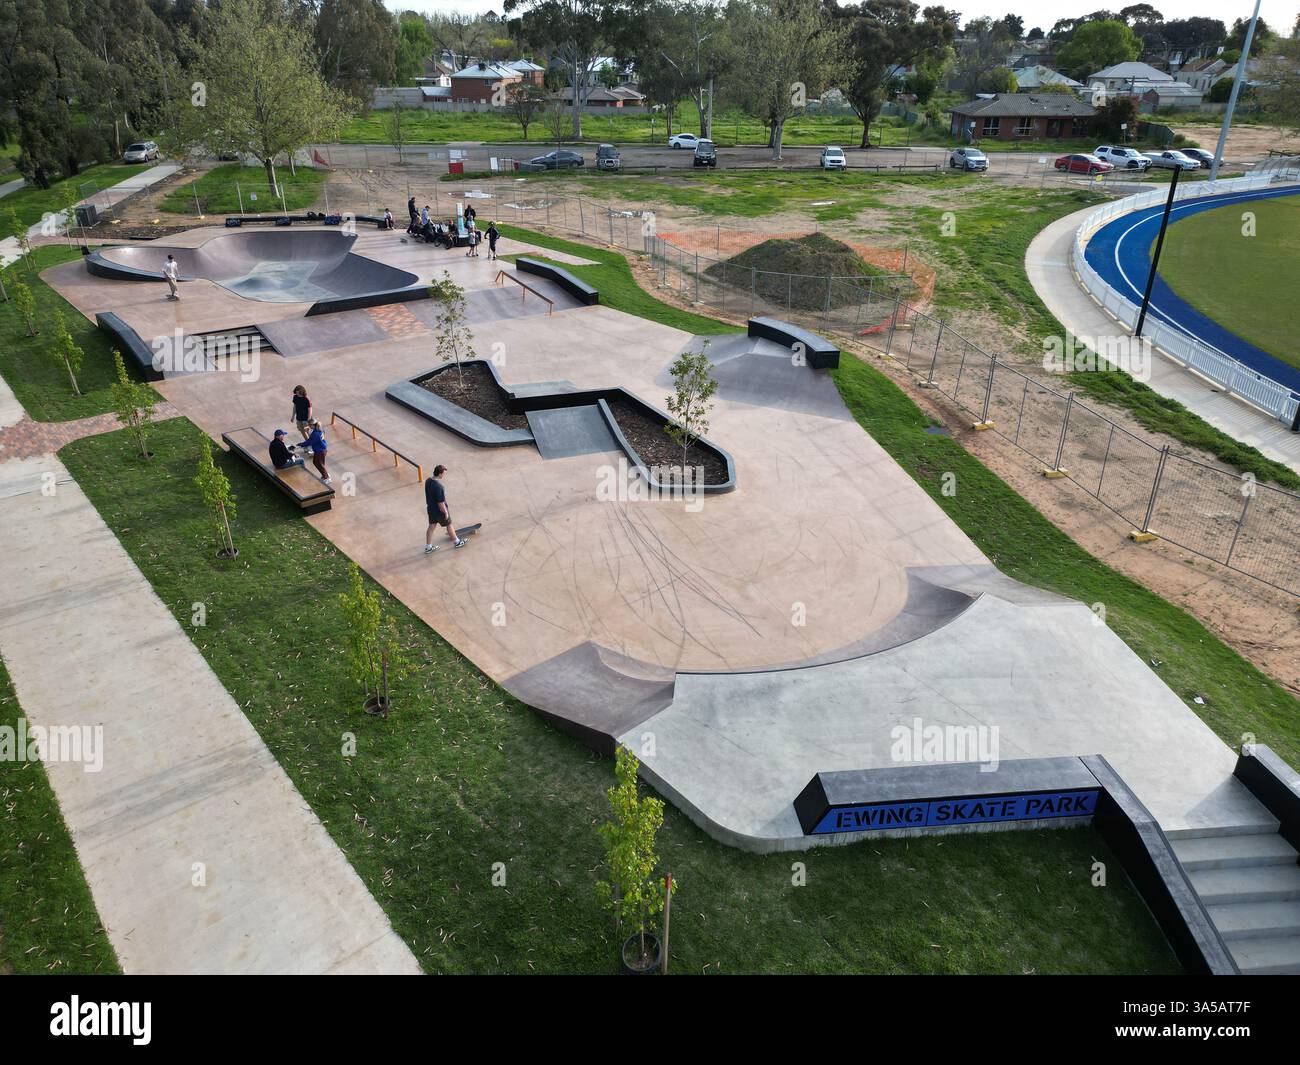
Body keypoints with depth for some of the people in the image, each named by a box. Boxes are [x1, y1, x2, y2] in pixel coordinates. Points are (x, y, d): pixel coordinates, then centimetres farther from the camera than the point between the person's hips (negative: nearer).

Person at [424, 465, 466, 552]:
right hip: (440, 511, -8)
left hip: (431, 509, 8)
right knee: (449, 525, 14)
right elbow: (440, 502, -27)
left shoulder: (428, 480, -7)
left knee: (431, 527, 18)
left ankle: (428, 548, 28)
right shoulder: (438, 486, -33)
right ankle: (457, 542, 34)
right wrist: (446, 512, -15)